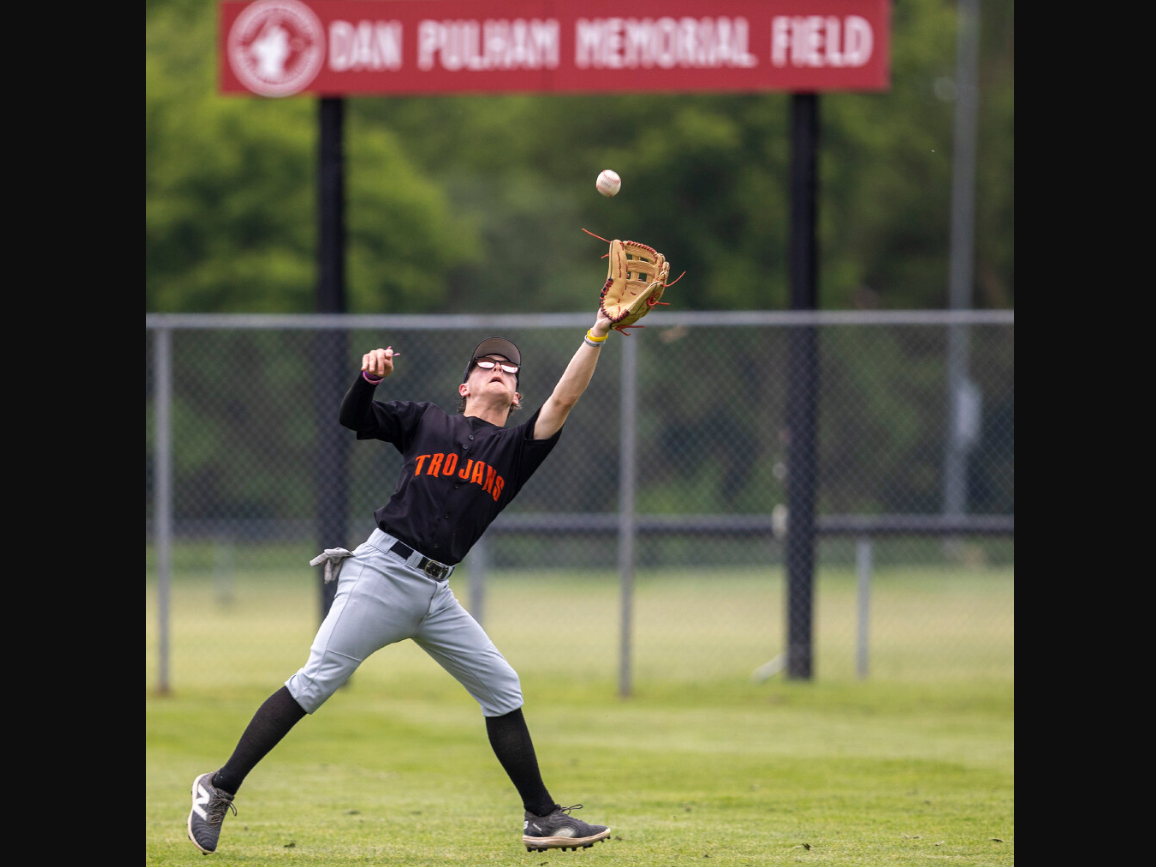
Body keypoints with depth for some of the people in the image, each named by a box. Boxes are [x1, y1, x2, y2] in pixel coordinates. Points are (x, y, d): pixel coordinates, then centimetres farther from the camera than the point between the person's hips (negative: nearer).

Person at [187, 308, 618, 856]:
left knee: (502, 689, 1)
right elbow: (353, 417, 4)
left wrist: (598, 334, -6)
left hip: (436, 595, 4)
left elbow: (562, 402, 2)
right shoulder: (426, 423, 11)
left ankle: (542, 819, 8)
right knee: (314, 684, -12)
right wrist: (370, 376, -16)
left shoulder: (517, 448, 14)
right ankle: (219, 790, -8)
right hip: (383, 569, -4)